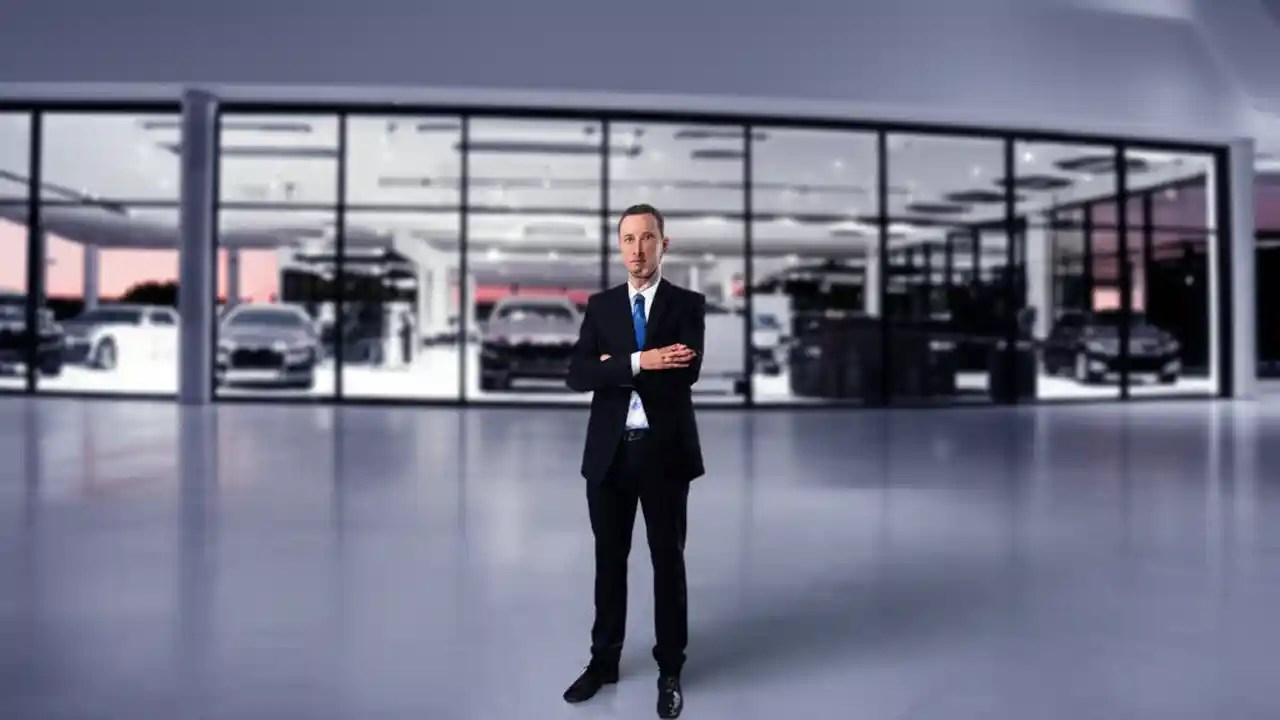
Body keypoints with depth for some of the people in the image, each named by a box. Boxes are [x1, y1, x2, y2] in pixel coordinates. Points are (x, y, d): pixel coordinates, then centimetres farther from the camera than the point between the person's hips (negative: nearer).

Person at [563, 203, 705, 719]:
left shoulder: (688, 304, -2)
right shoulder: (600, 305, 6)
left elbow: (684, 375, -18)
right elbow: (578, 375, -8)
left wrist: (616, 367, -12)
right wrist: (639, 361, -20)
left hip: (665, 450, -2)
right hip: (609, 450, 3)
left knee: (668, 560, 9)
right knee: (609, 559, 14)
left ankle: (670, 671, 25)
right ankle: (603, 660, 31)